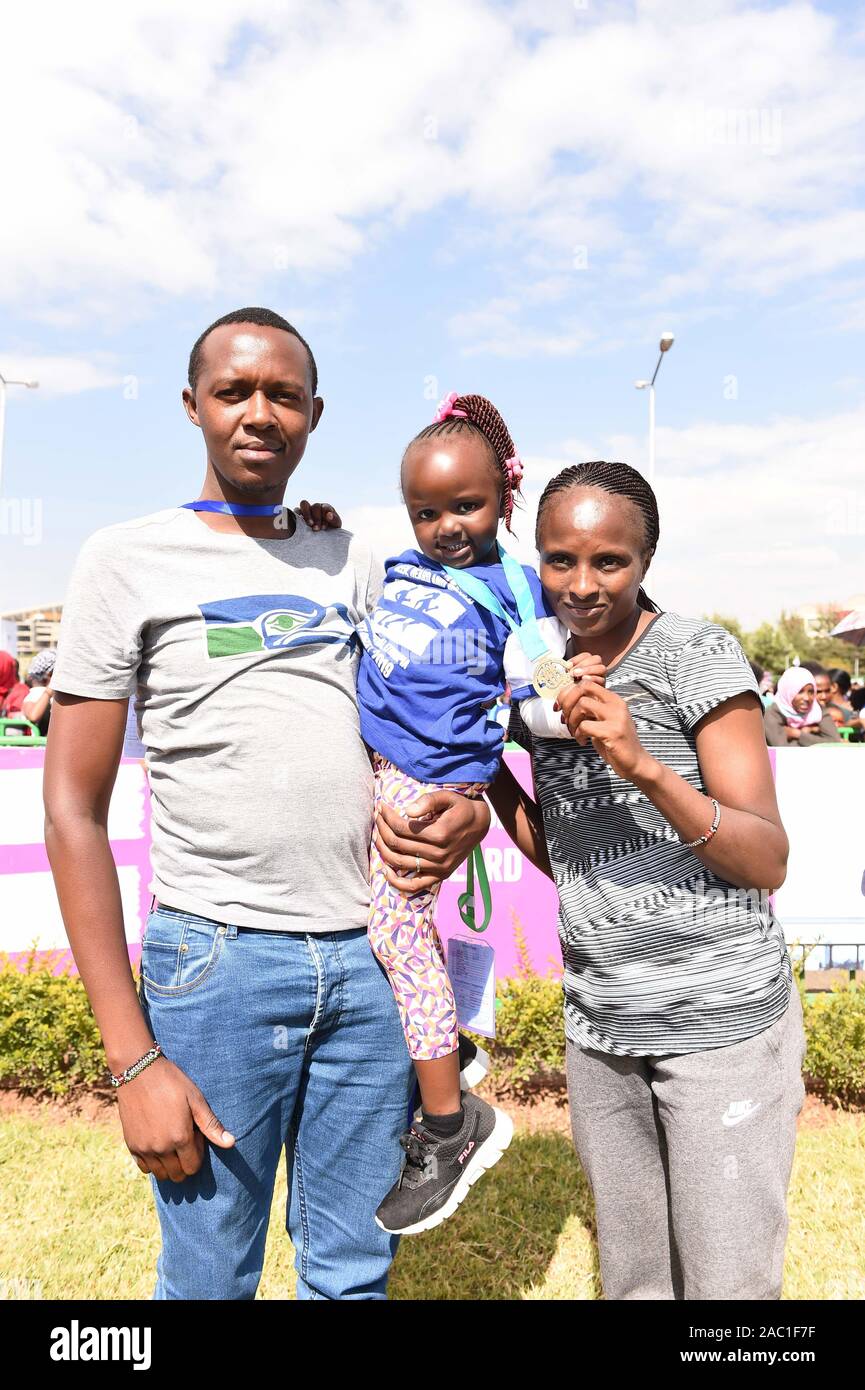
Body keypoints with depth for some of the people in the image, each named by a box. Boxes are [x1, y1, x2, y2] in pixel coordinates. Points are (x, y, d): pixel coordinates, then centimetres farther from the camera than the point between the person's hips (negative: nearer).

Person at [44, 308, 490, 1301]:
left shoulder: (354, 563, 10)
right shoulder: (130, 559, -2)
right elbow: (73, 811, -5)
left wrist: (467, 809, -6)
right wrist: (132, 1060, -9)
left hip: (371, 957, 4)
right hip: (219, 956, -3)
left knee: (355, 1272, 15)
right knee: (211, 1277, 10)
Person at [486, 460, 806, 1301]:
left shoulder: (699, 656, -11)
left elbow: (768, 864, -15)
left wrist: (645, 767, -29)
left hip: (720, 1017, -5)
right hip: (598, 1024, 5)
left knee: (726, 1279, 5)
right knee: (631, 1278, 18)